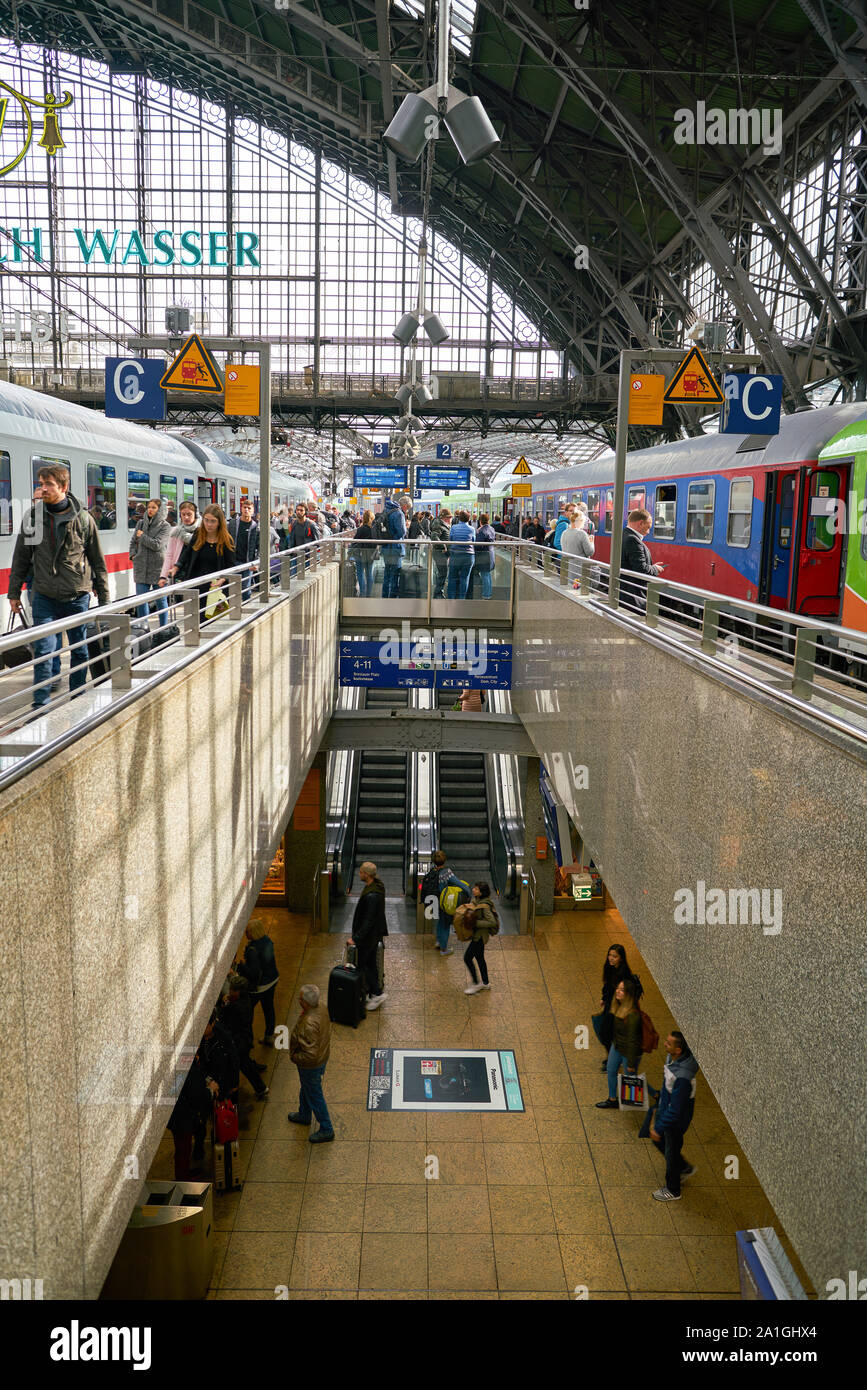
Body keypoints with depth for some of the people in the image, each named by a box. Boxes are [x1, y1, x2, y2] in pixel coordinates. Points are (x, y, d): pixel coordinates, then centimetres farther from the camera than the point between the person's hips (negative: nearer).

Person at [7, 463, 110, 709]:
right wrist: (14, 592, 9)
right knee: (43, 651, -5)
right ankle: (41, 705, 1)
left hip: (77, 596, 0)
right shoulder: (32, 517, 1)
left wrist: (104, 598, 4)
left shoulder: (83, 519, -3)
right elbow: (21, 558, 9)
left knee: (79, 650, 11)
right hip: (44, 596, 0)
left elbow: (98, 561, 3)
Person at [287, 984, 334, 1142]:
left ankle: (326, 1130, 30)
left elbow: (310, 1055, -36)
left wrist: (294, 1057, -18)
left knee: (314, 1096, 13)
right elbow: (326, 1031, 6)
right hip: (322, 1057, 9)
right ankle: (304, 1115, 55)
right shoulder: (321, 1009, -13)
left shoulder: (309, 1024, -40)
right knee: (306, 1089, 31)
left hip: (311, 1066, -9)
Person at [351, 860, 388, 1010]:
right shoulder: (377, 886, 1)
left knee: (360, 964, 4)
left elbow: (368, 921, -28)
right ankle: (373, 994, 29)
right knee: (370, 964, 18)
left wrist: (356, 938, -22)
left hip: (369, 936, -10)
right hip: (375, 934, 10)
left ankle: (378, 993, 9)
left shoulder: (371, 896, -31)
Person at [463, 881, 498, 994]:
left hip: (480, 936, -9)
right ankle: (486, 983, 35)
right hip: (477, 934, 9)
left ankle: (475, 984, 10)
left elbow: (492, 922, -28)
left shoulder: (484, 905, -25)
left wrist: (476, 923, -28)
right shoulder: (475, 899, 2)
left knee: (467, 958, -3)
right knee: (479, 958, 20)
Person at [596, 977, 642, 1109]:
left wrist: (631, 1063, -20)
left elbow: (632, 1040, -28)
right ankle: (612, 1100, 43)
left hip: (628, 1051, -8)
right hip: (616, 1046, 8)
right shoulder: (618, 1006, -8)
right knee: (611, 1071, 22)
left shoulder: (632, 1015, -35)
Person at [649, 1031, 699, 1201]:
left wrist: (658, 1128, -22)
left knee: (671, 1152, 15)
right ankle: (685, 1168, 49)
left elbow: (676, 1110, -32)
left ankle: (673, 1191, 40)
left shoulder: (682, 1077, -40)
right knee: (659, 1141, 27)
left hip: (677, 1119, -8)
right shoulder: (672, 1057, -13)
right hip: (665, 1108, 8)